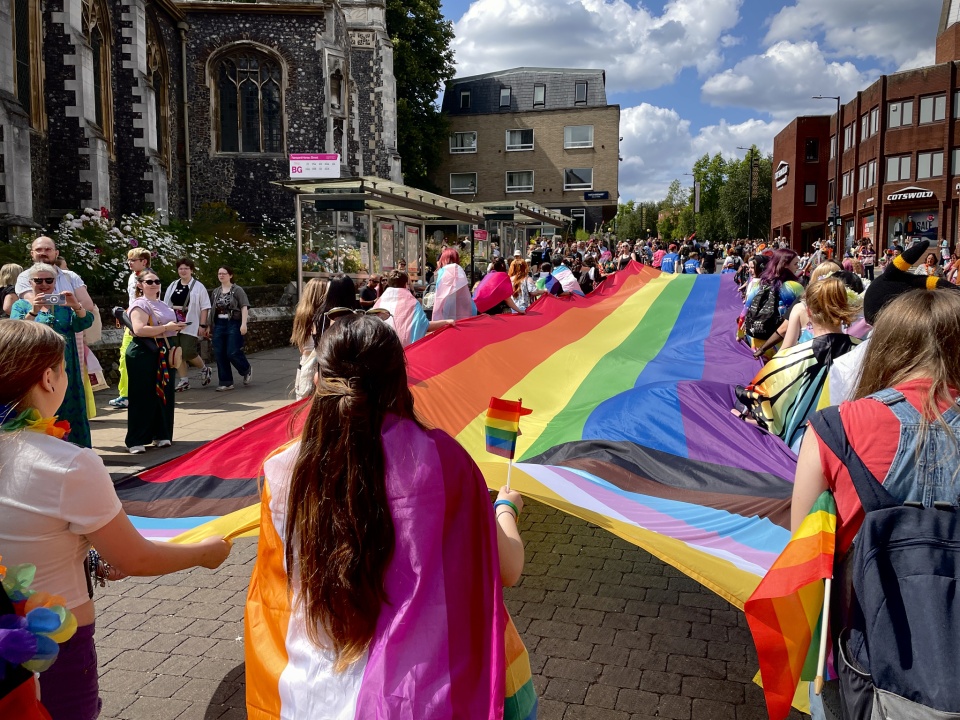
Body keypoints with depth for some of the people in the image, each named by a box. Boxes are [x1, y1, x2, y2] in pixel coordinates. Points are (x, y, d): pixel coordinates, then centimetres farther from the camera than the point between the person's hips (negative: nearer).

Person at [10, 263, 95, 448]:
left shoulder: (64, 304, 12)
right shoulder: (21, 305, 6)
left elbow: (83, 324, -3)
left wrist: (76, 306, -23)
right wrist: (33, 312, -25)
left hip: (65, 369, 2)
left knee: (67, 410, 4)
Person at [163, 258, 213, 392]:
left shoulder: (198, 287, -1)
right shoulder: (172, 286, 12)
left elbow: (205, 307, -4)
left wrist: (202, 325, -9)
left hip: (190, 325, -5)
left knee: (188, 352, -13)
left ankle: (204, 369, 15)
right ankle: (184, 381, 13)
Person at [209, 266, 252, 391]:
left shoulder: (237, 290, -2)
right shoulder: (215, 292, 14)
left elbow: (244, 307, -8)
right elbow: (211, 309, 17)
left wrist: (243, 324, -17)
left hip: (233, 324, -6)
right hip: (219, 324, 6)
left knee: (233, 353, -10)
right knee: (219, 354, 1)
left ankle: (247, 370, 20)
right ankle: (225, 382, 9)